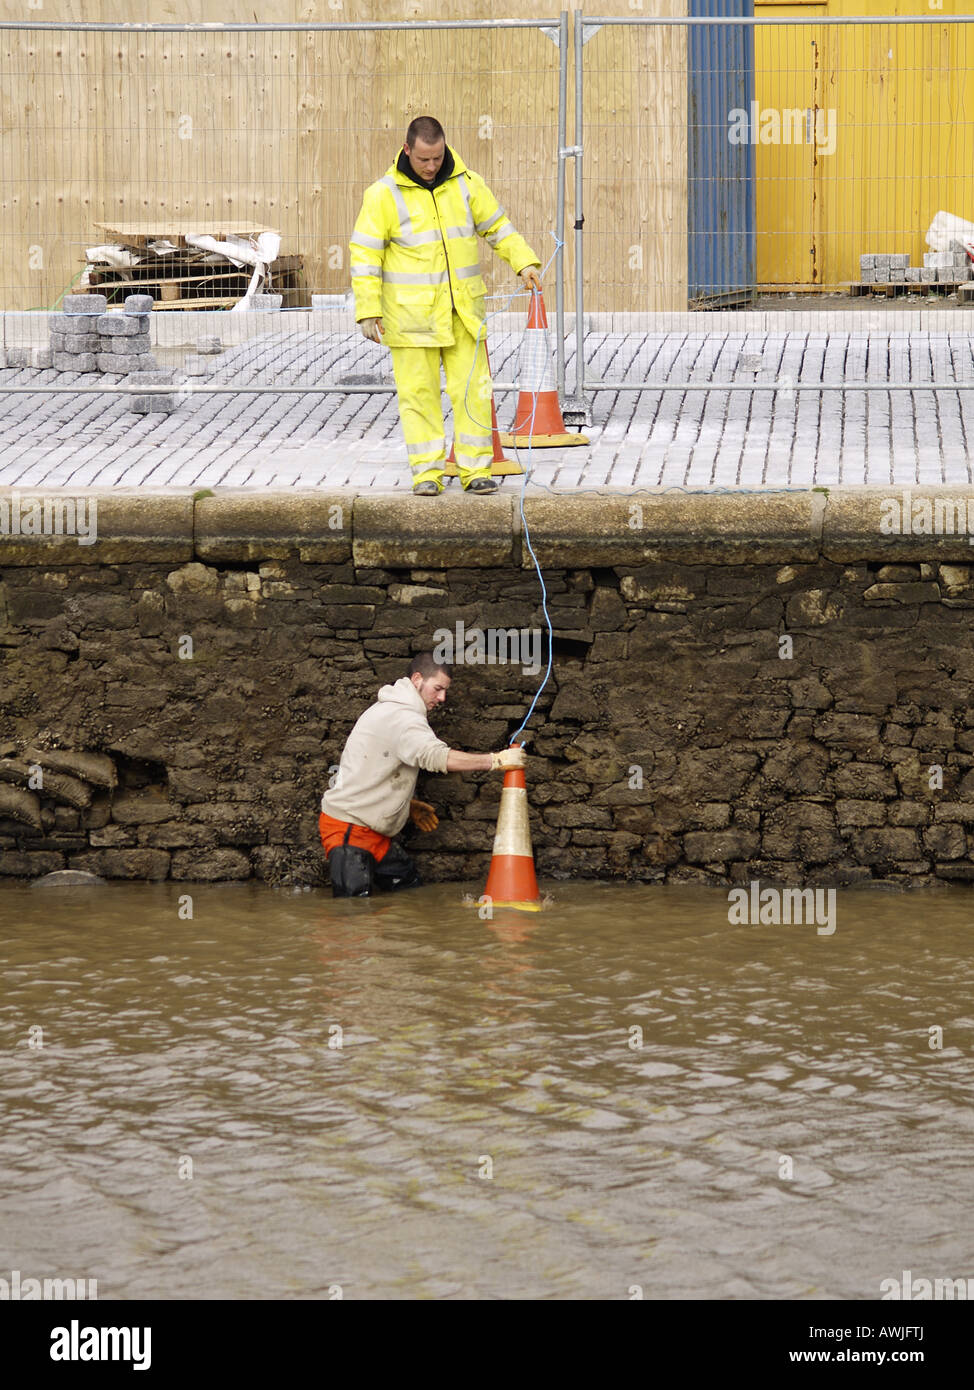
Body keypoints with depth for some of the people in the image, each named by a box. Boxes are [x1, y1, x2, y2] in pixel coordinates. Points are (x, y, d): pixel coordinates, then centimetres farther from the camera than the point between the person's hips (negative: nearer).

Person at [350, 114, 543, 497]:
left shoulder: (466, 183, 2)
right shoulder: (384, 193, -7)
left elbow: (498, 227, 13)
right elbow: (365, 253, -7)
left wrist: (524, 262, -1)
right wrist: (368, 310, -12)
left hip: (462, 309, 3)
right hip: (411, 314, -3)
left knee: (472, 388, 1)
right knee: (419, 392, -1)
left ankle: (476, 470, 7)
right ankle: (427, 472, 5)